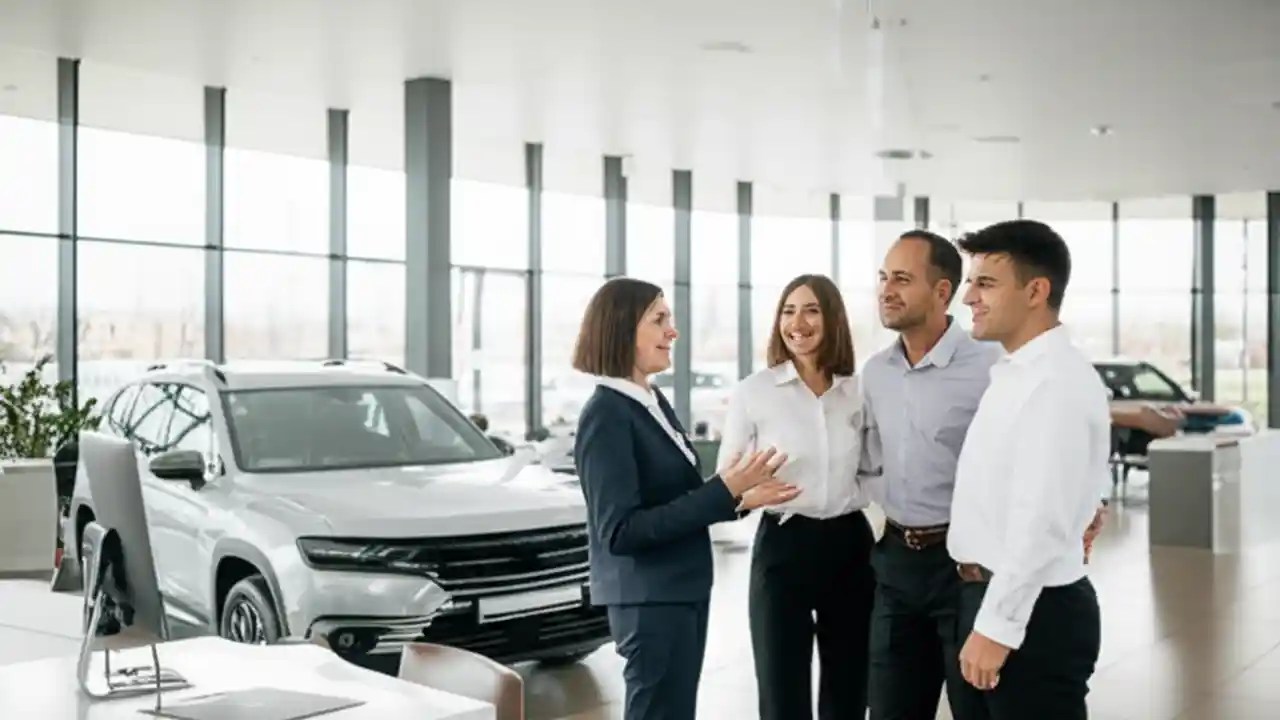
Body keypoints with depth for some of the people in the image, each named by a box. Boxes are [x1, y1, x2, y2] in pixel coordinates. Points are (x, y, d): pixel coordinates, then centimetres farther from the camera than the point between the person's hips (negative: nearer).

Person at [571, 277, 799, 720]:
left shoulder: (654, 401, 9)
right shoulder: (606, 415, -17)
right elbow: (620, 531, -23)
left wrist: (740, 498, 0)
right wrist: (723, 490, -25)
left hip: (682, 591, 9)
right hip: (649, 600, -9)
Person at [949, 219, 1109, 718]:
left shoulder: (1056, 382, -19)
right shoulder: (1013, 373, 11)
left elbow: (1042, 523, -24)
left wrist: (996, 626, -21)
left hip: (1033, 611, -9)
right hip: (992, 595, 9)